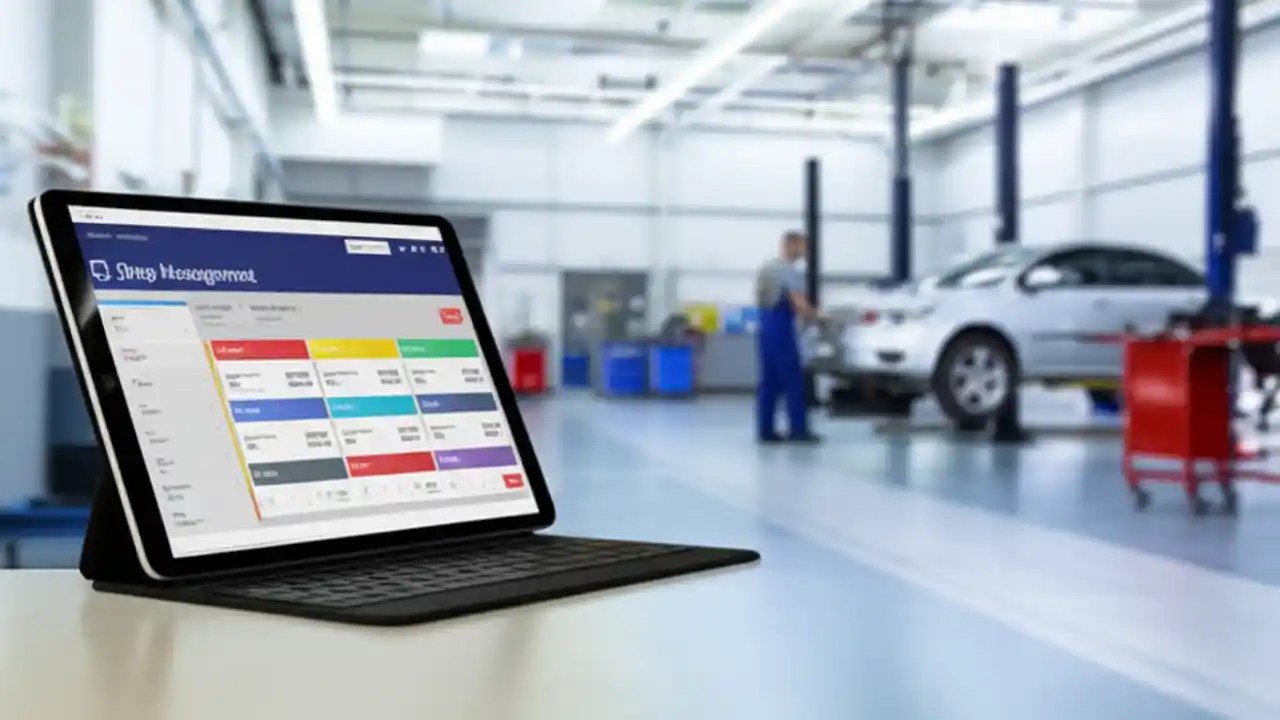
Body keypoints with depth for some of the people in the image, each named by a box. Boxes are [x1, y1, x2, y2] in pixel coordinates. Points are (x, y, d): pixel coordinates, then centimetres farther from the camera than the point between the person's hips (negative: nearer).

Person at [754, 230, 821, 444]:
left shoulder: (766, 268, 15)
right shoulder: (791, 272, -13)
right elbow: (800, 306, -20)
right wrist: (815, 314, -4)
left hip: (765, 326, 9)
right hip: (782, 329, -9)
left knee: (769, 382, 10)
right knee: (794, 381, -3)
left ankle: (765, 430, 10)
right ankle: (798, 430, -1)